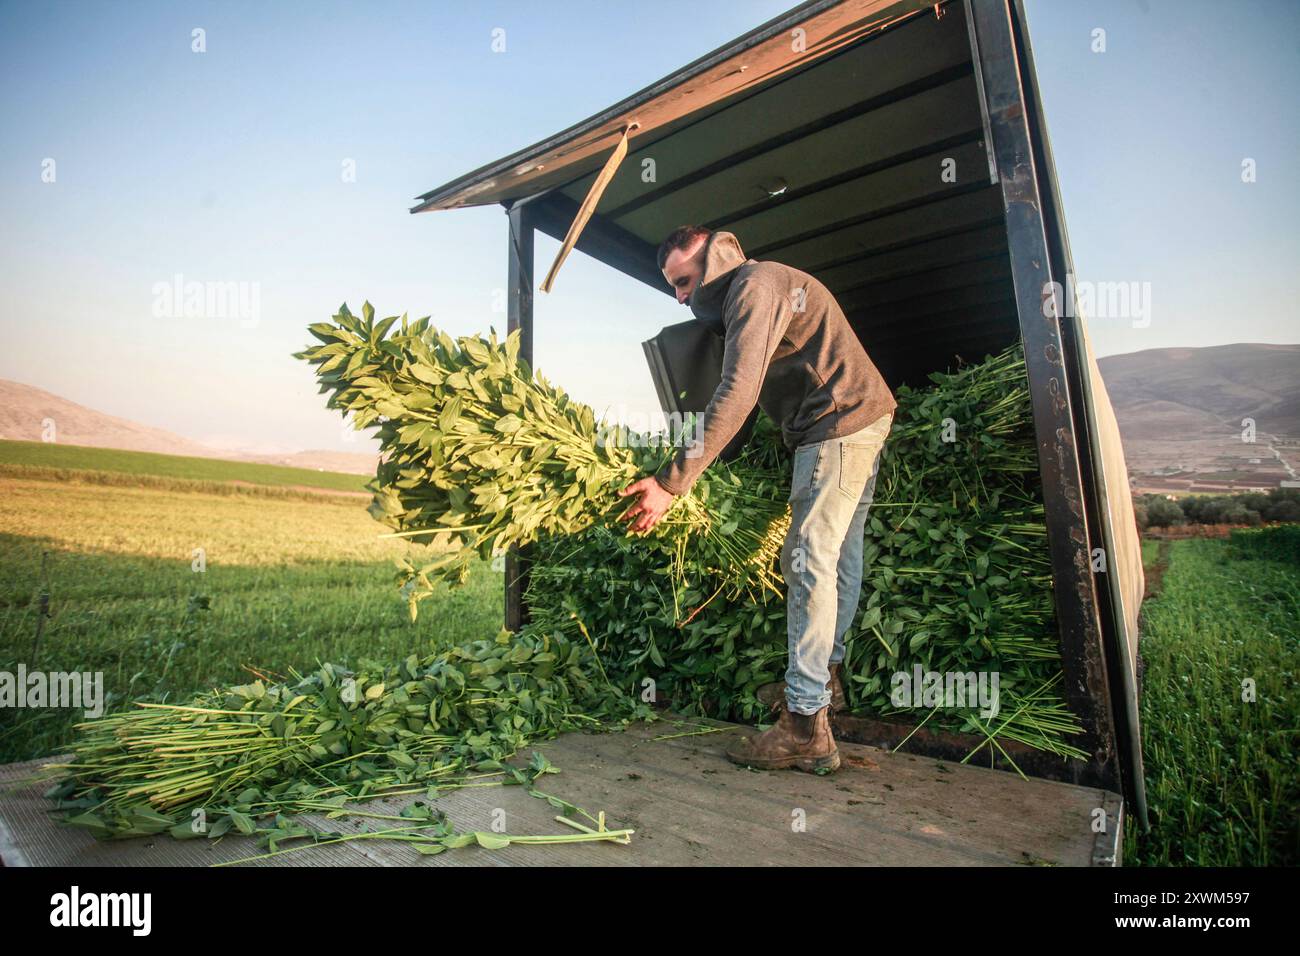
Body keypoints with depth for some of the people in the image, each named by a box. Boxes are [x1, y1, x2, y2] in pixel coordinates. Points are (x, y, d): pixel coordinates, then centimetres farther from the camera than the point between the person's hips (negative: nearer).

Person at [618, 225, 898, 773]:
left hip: (838, 424, -11)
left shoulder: (754, 285, -14)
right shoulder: (749, 293, 19)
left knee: (810, 561, -12)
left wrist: (671, 482, -30)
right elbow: (753, 390, 18)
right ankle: (825, 677, 30)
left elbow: (736, 396, -27)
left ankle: (806, 726, -9)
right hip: (861, 420, 11)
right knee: (839, 555, 16)